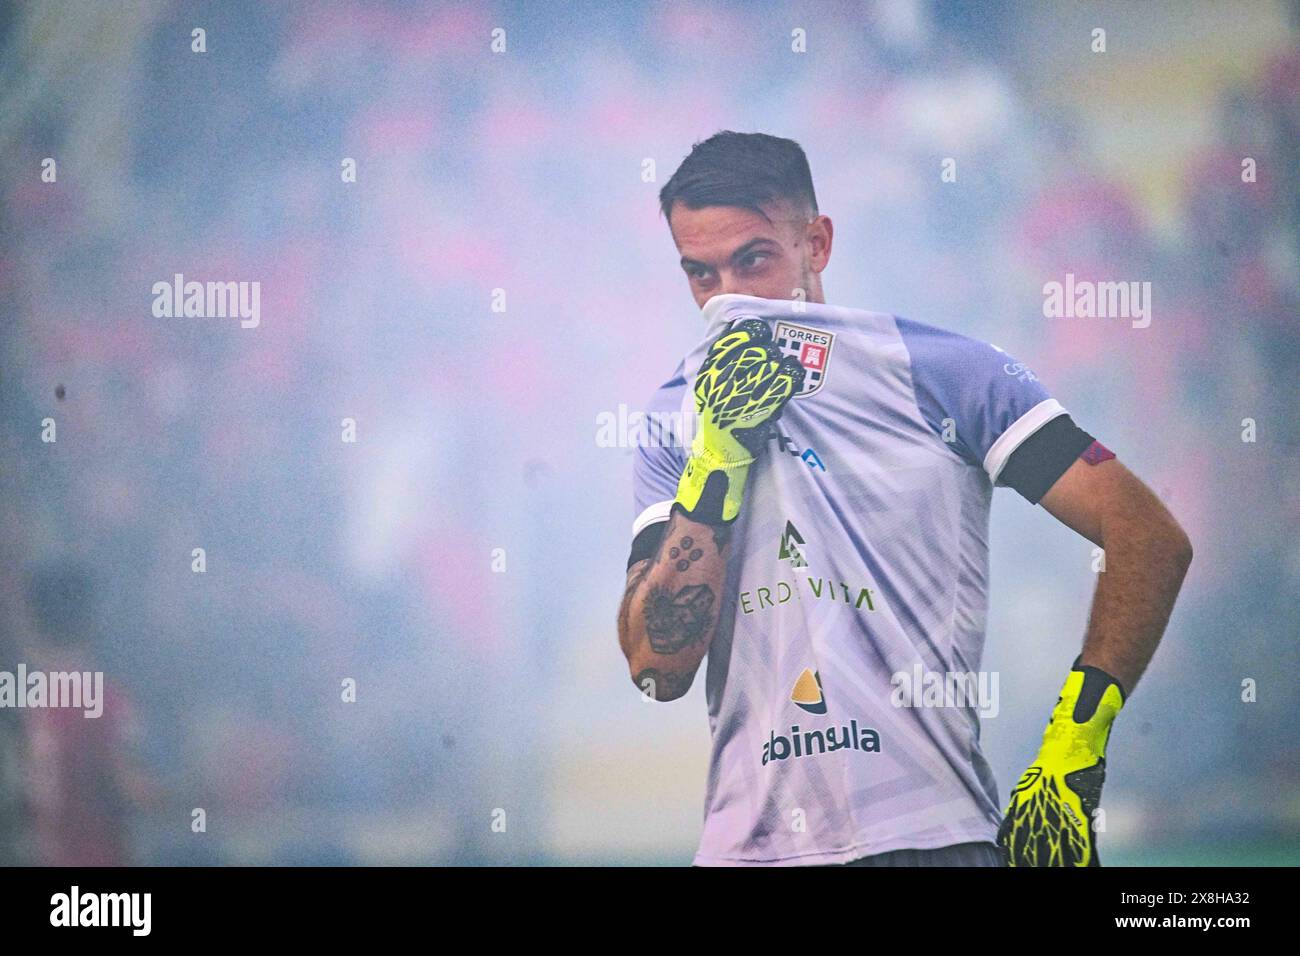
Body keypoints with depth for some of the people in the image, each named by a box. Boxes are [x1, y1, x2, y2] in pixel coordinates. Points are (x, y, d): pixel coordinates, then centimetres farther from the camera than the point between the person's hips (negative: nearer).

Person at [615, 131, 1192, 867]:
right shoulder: (676, 423, 8)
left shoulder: (938, 370, -1)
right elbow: (658, 669, -3)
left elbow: (1152, 541, -5)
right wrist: (720, 454, -10)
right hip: (746, 844, 3)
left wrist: (1070, 757, -11)